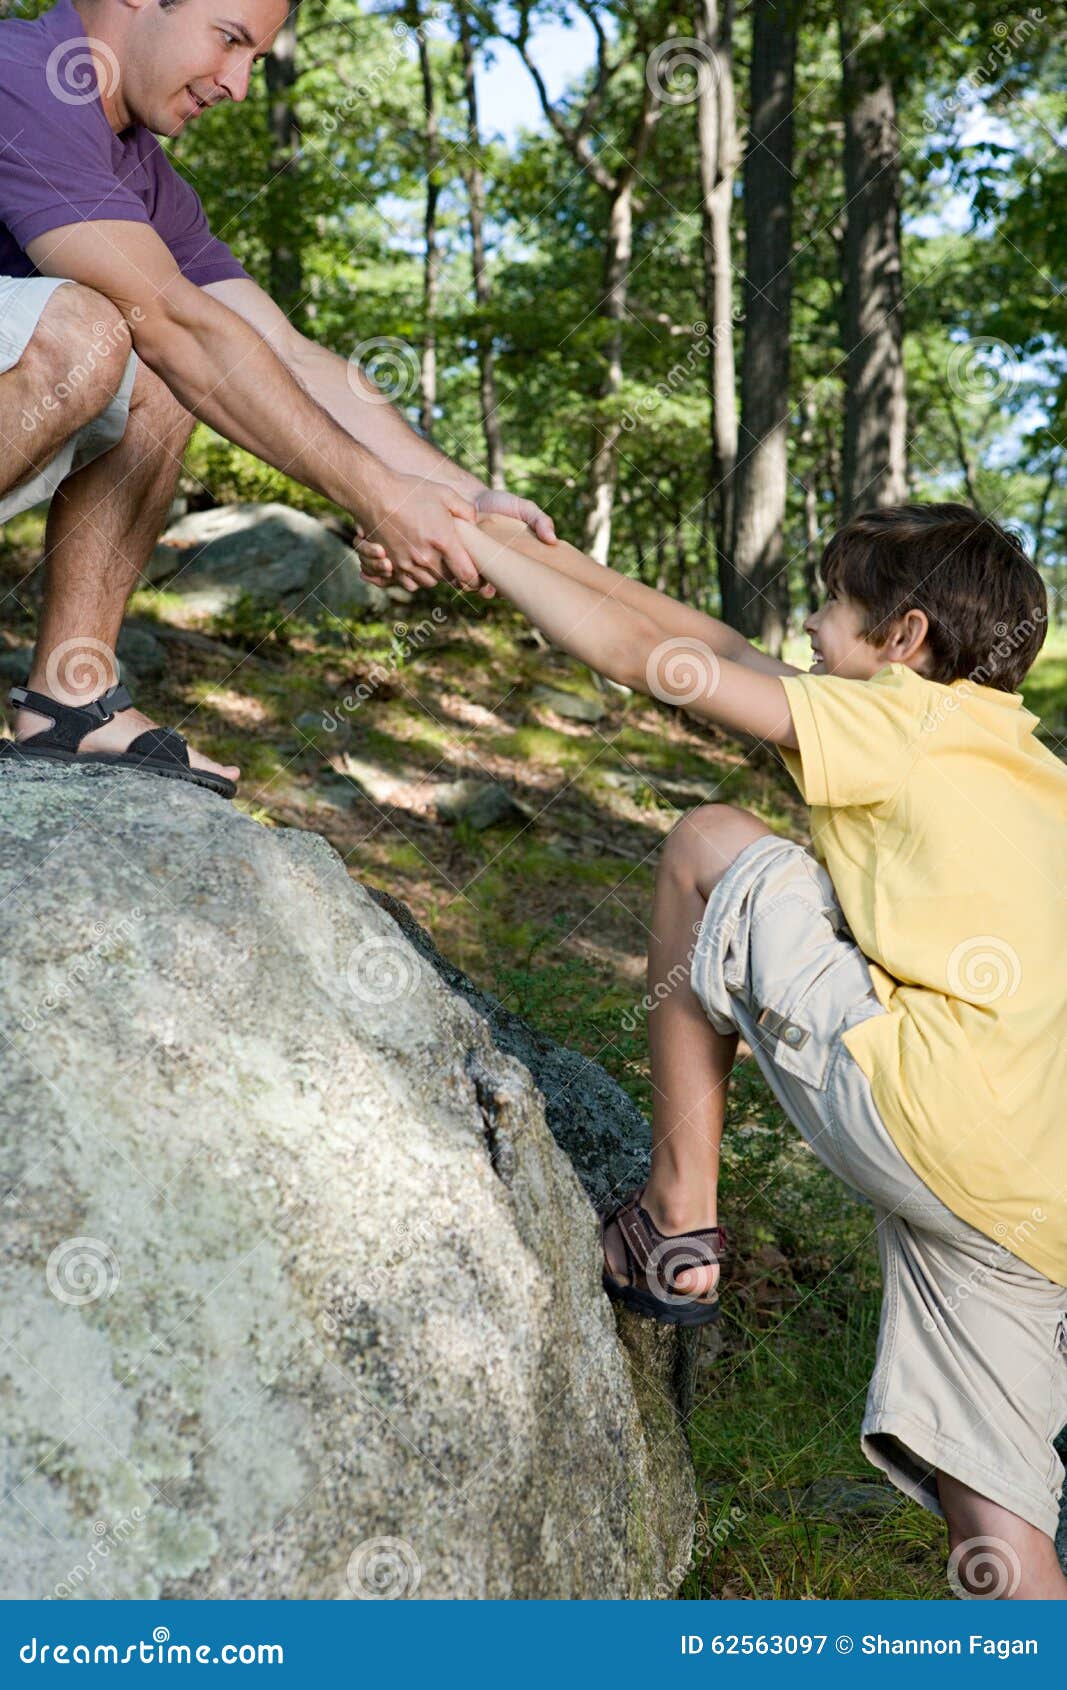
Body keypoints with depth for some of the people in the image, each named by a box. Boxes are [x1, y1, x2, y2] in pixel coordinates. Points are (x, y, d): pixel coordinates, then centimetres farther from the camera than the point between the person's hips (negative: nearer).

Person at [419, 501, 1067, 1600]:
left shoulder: (908, 719, 5)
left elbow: (645, 654, 3)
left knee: (712, 848, 8)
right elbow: (729, 651, 30)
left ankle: (677, 1228, 12)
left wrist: (476, 543, 16)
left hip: (941, 1119, -8)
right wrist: (539, 548, 32)